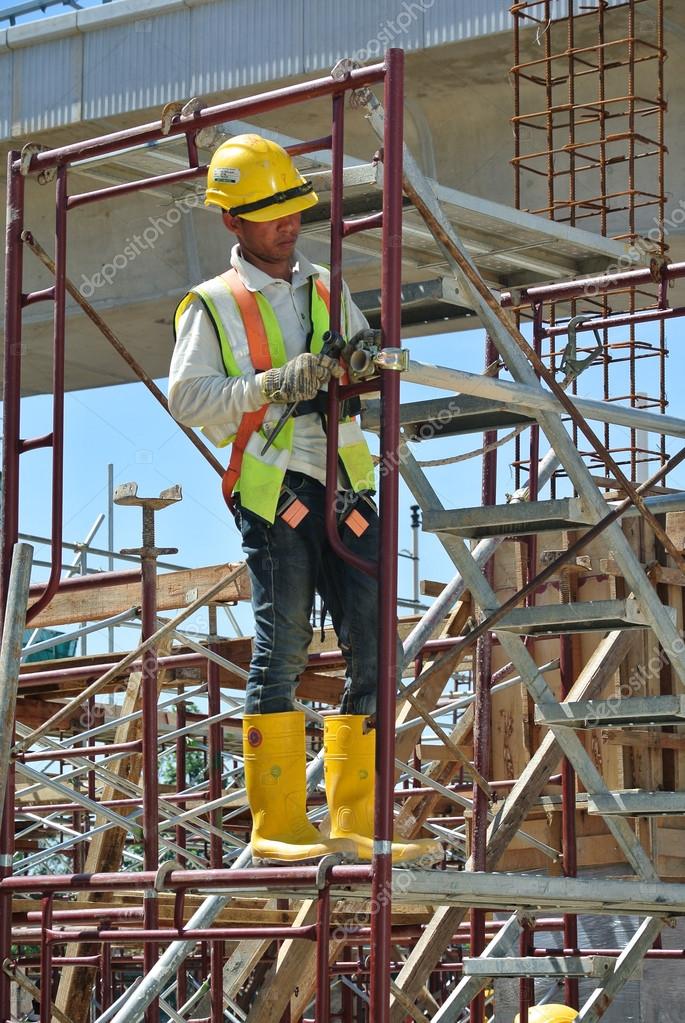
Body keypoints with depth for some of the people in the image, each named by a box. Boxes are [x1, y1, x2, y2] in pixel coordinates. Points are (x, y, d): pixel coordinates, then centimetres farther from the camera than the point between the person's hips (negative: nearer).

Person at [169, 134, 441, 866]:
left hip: (346, 490, 5)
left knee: (372, 653, 0)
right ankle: (277, 828, -9)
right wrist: (273, 384, -15)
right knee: (281, 648, -11)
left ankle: (356, 825, 5)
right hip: (274, 493, -5)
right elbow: (186, 396, -4)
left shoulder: (327, 290, 22)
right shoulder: (213, 306, 7)